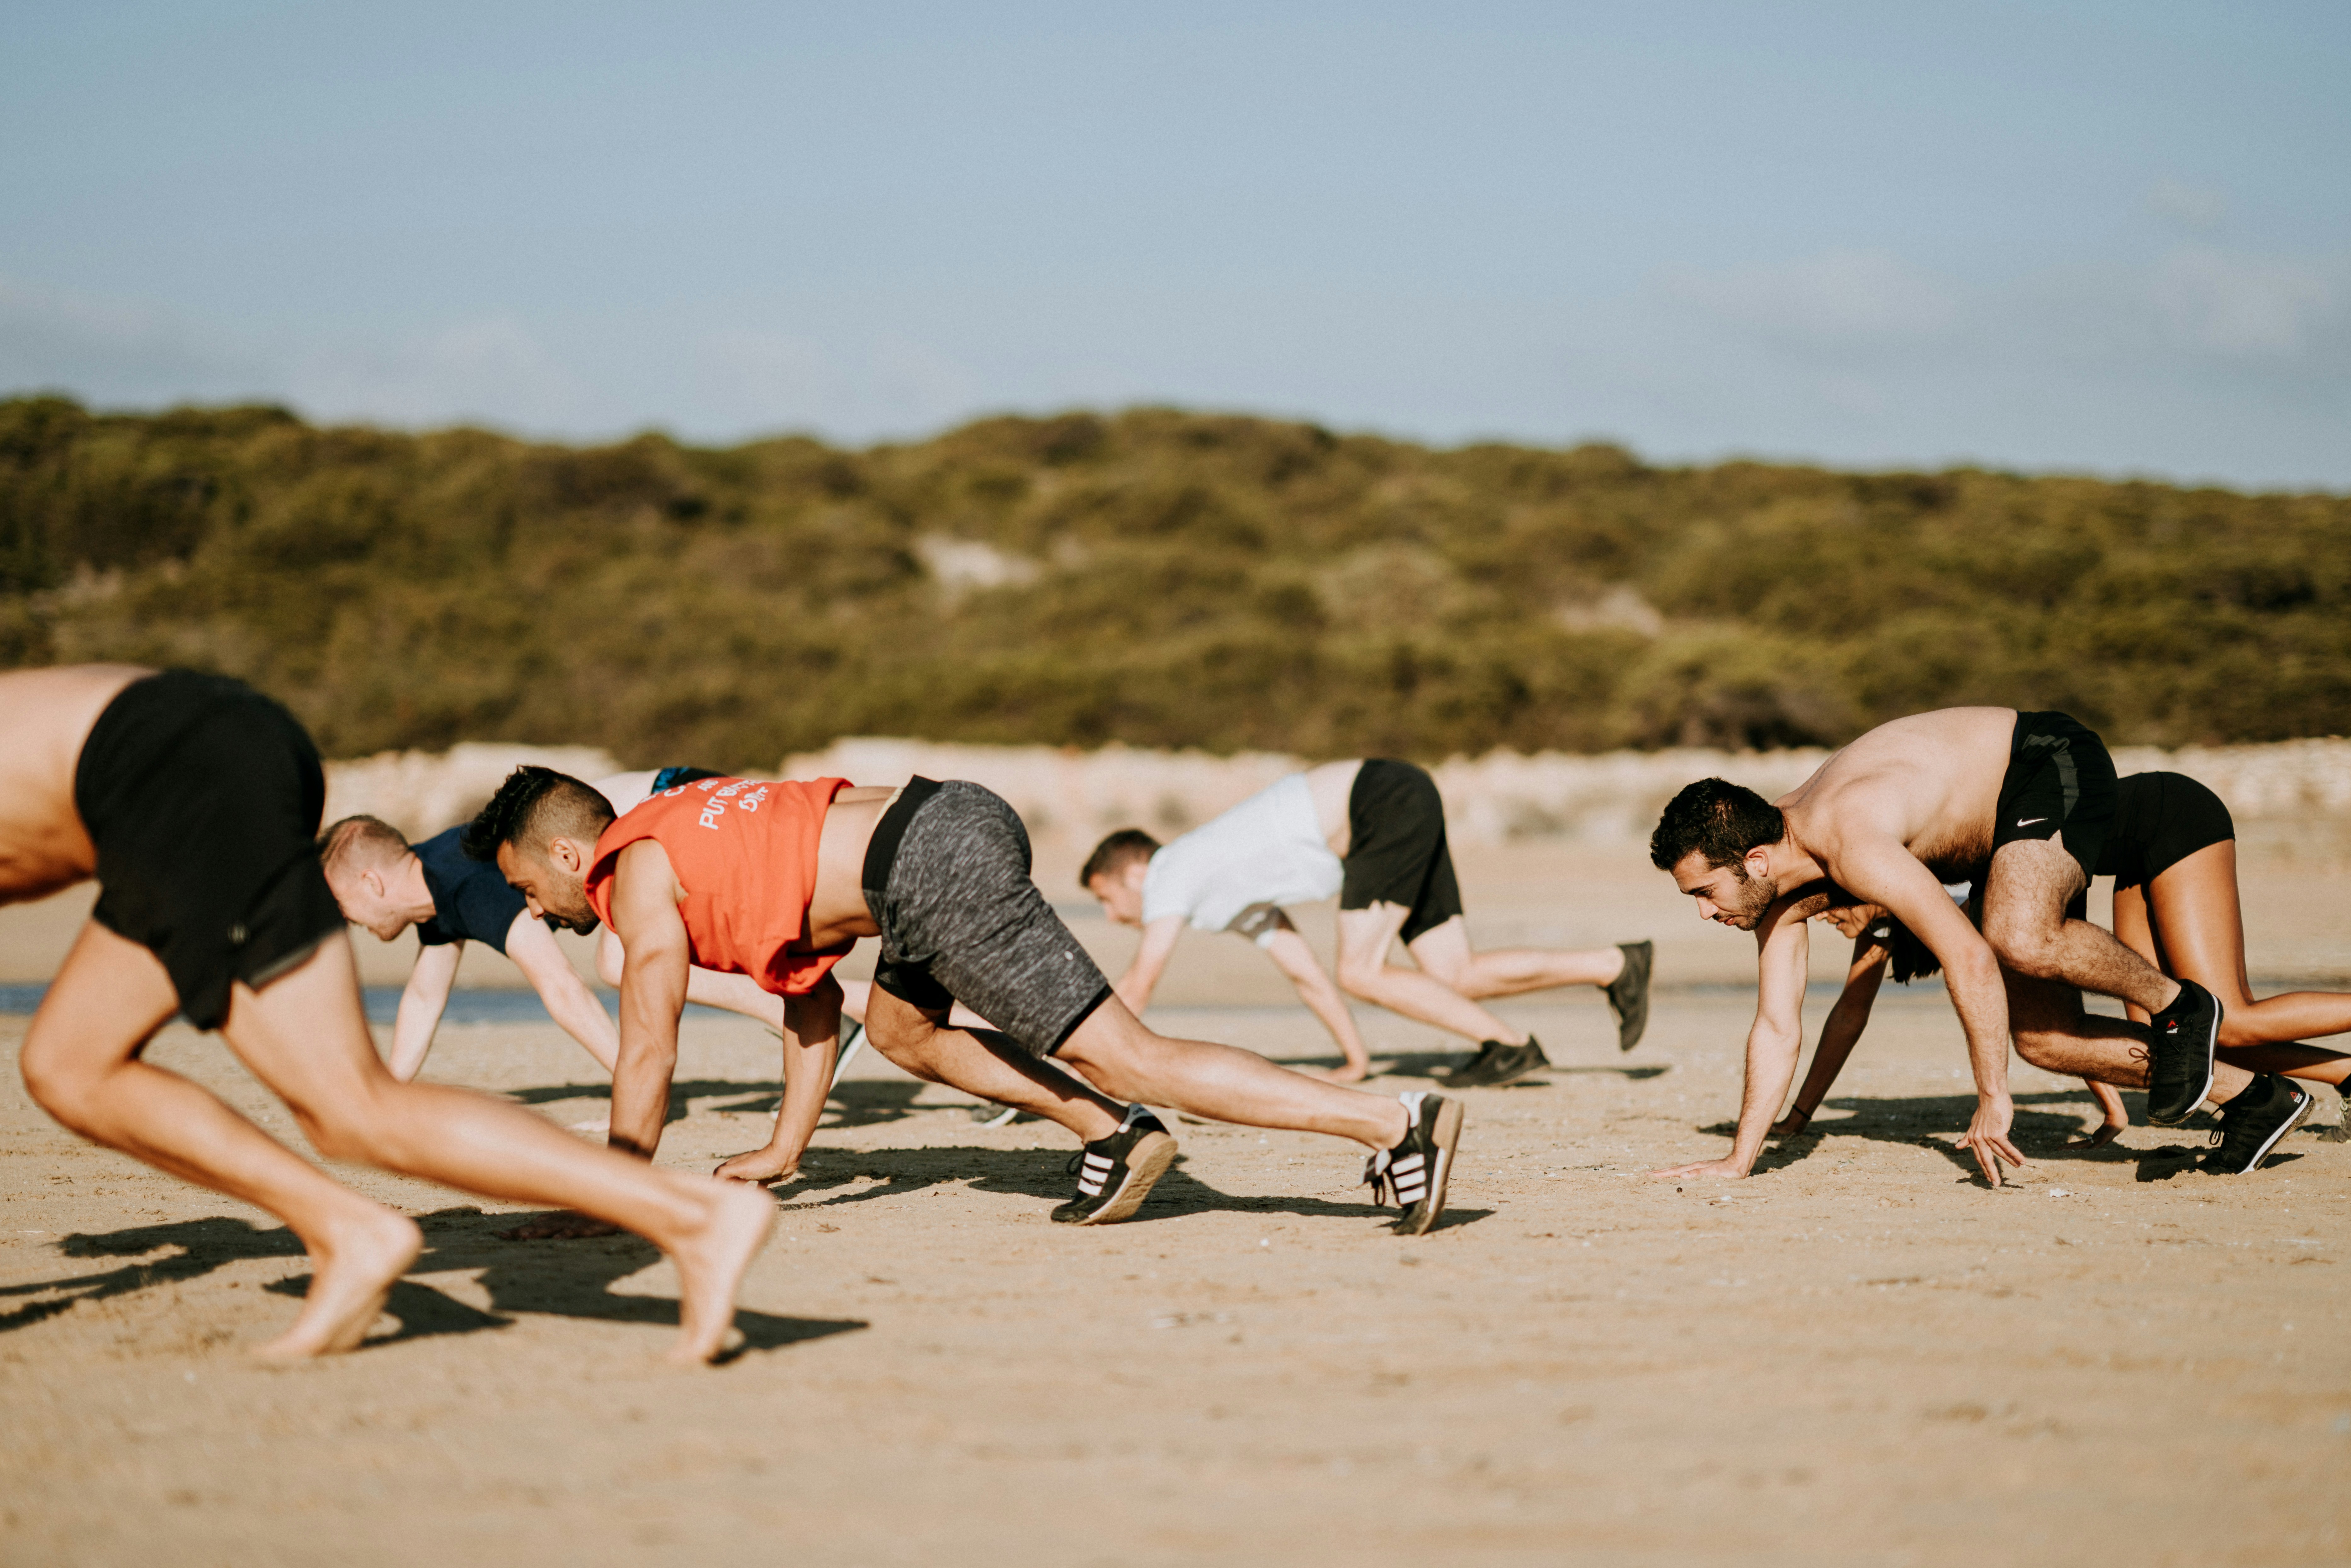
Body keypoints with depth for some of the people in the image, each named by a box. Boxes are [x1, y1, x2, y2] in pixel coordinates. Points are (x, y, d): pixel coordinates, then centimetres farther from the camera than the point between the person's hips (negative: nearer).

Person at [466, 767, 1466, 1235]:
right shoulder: (691, 838, 31)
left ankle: (1397, 1123, -19)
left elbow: (648, 1056, 5)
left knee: (1128, 1058, -11)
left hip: (936, 873, -10)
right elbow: (813, 1004, 34)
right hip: (959, 818, 10)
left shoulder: (640, 878, 5)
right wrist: (782, 1155, 36)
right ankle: (1114, 1136, 18)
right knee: (897, 1029, 30)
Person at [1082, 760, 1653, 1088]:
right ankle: (1617, 965, 6)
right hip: (1404, 815, 9)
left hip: (1386, 800, -9)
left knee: (1363, 973, -12)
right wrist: (1356, 1060, 23)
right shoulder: (1234, 903, 20)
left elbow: (1139, 984, -9)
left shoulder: (1172, 871, -4)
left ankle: (1510, 1045, -9)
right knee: (1457, 977, 4)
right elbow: (1306, 973, 24)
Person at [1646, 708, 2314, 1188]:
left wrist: (1993, 1097, -31)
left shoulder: (1851, 842, -35)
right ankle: (2253, 1096, 14)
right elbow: (1777, 1028, 0)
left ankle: (2175, 1005, -11)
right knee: (2043, 1039, 2)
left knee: (2022, 940, -38)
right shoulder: (1784, 886, -7)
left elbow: (1971, 959, -37)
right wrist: (1737, 1160, -2)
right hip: (2004, 819, 9)